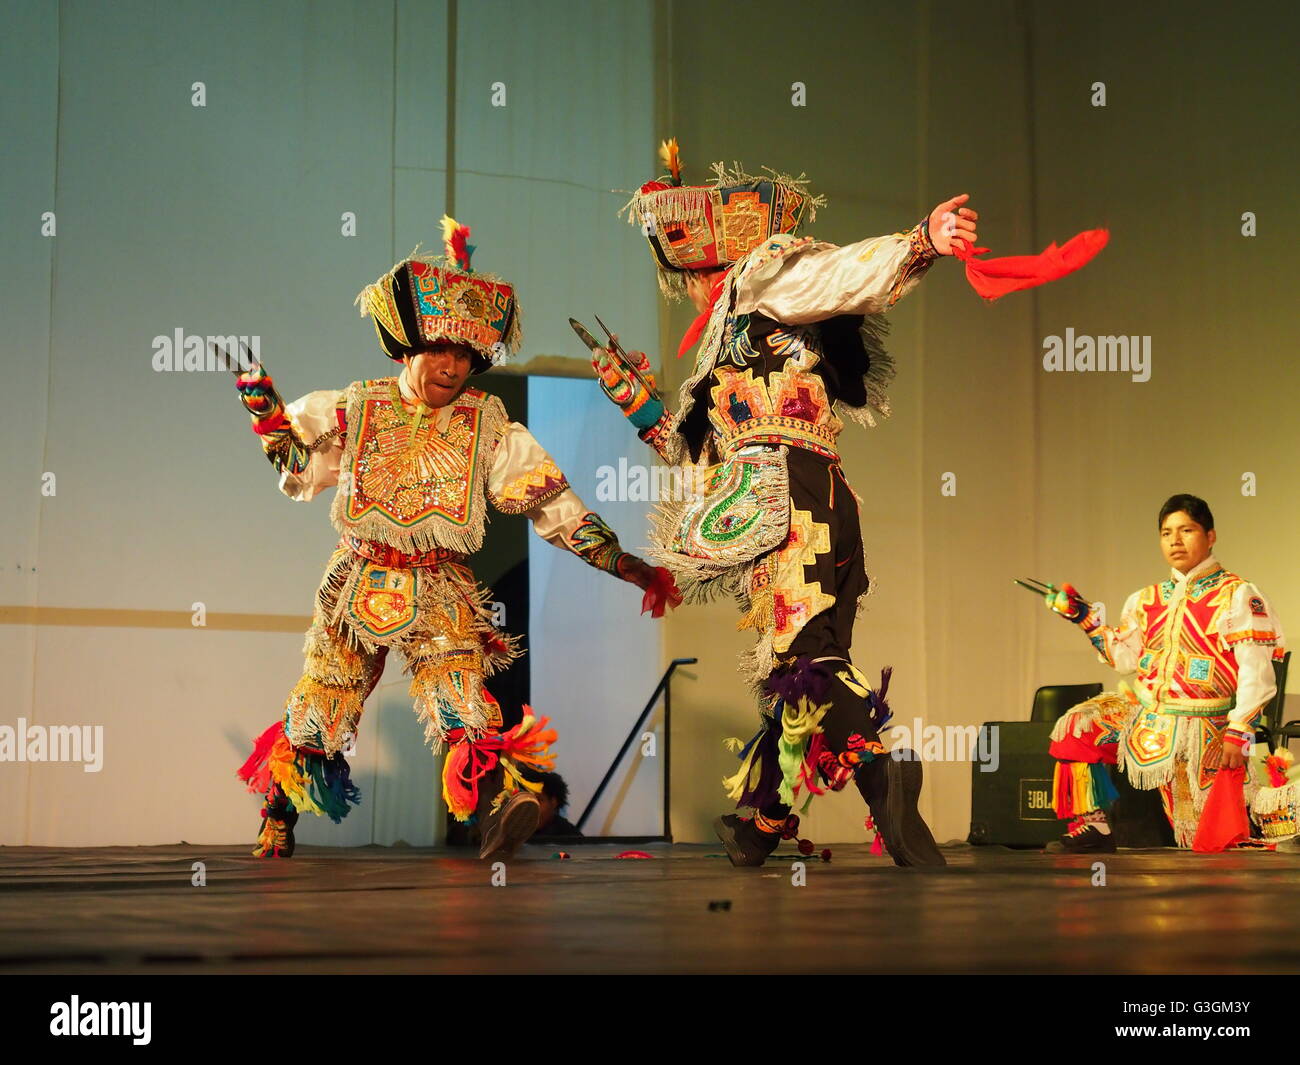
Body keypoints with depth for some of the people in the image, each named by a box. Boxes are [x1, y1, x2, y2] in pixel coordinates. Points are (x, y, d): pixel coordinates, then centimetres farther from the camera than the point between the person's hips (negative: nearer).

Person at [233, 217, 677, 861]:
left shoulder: (487, 424, 4)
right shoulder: (356, 409, 6)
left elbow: (552, 502, 2)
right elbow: (300, 472, 18)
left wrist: (625, 564, -3)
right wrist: (267, 414, 2)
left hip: (441, 592, -1)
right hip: (357, 583, 1)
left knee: (459, 696, -21)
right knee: (317, 712, 5)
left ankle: (503, 803, -36)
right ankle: (277, 818, 20)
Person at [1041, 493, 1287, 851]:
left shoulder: (1237, 595, -9)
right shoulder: (1149, 600, 10)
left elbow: (1256, 672, -14)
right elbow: (1125, 657, 13)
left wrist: (1238, 734, -21)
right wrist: (1086, 618, 2)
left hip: (1196, 727, -6)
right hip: (1141, 710, 6)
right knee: (1075, 726, -14)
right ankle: (1092, 827, -9)